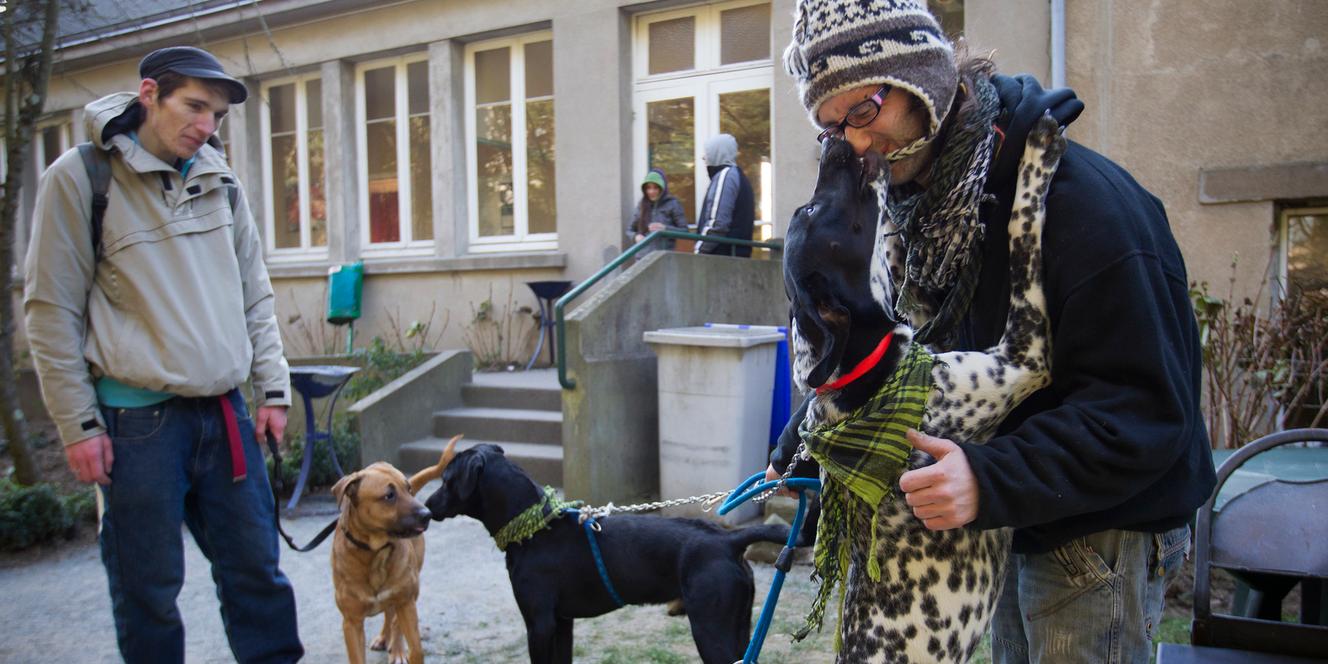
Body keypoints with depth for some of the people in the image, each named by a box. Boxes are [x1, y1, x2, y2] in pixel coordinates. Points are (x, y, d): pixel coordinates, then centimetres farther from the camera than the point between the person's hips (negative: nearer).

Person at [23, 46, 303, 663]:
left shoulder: (219, 181, 8)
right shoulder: (80, 178, -6)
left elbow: (254, 297, 14)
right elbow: (52, 311, -5)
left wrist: (273, 387, 8)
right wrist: (79, 425, -7)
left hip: (225, 413, 5)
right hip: (137, 421, -4)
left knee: (257, 572, 10)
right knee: (149, 591, 6)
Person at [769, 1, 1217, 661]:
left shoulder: (1087, 200, -25)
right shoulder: (921, 200, 2)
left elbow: (1145, 410, -27)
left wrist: (992, 481, -38)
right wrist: (802, 446, 3)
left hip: (1099, 529, -7)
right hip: (1011, 522, 8)